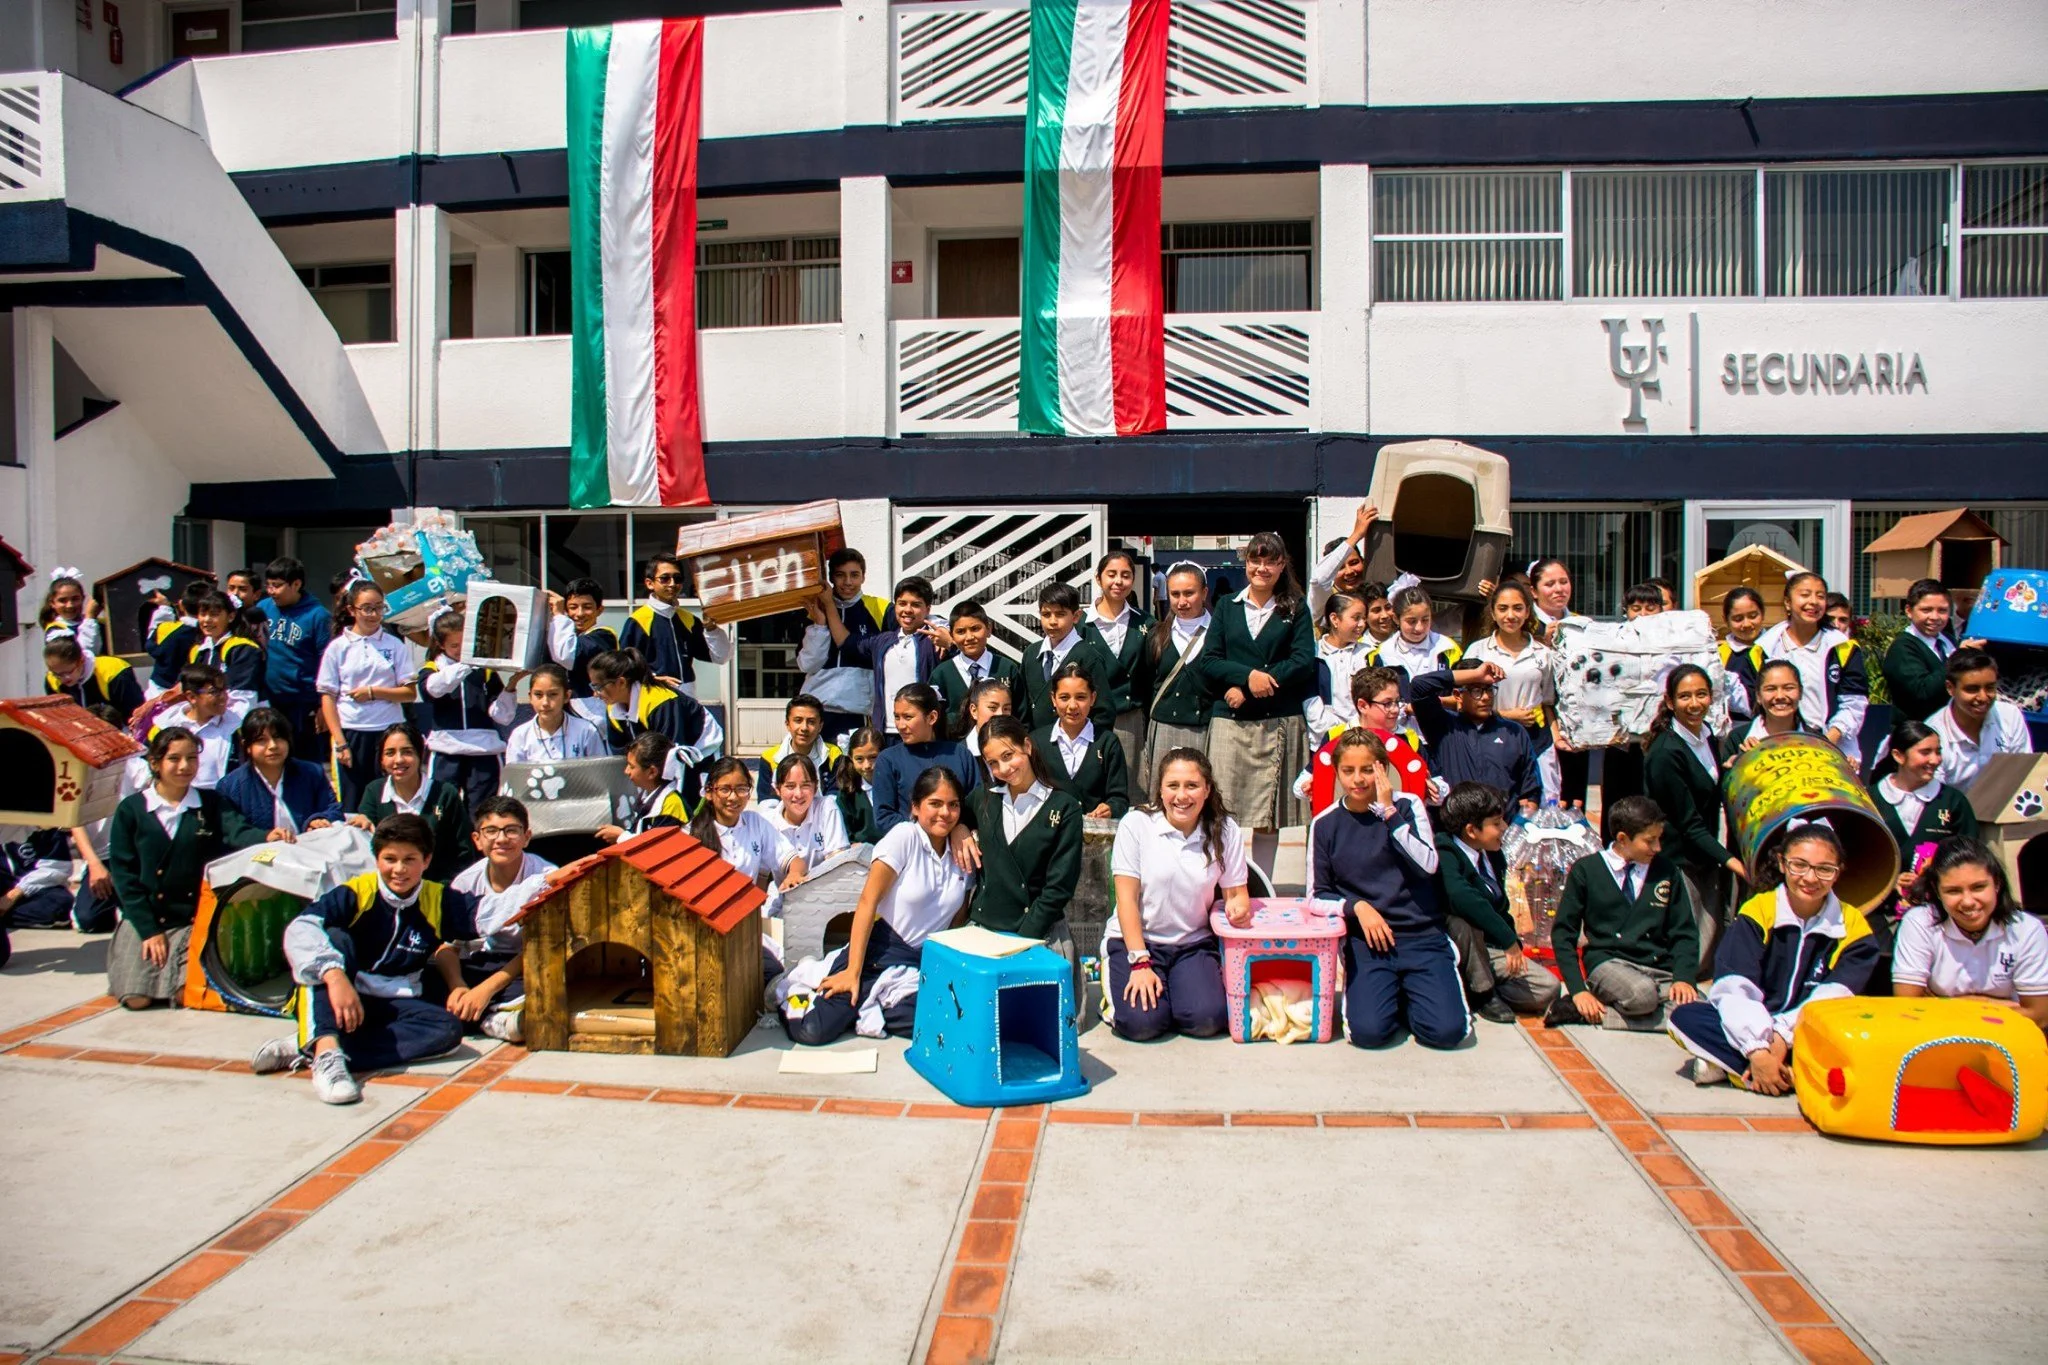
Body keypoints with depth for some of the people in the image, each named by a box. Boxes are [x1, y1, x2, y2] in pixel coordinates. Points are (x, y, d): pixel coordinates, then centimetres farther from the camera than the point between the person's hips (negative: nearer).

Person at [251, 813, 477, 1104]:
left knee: (448, 1029, -26)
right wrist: (335, 976, -41)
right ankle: (325, 1047, -45)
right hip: (336, 1002, -2)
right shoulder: (356, 892, -10)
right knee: (336, 939, -27)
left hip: (393, 1007, 2)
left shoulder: (438, 900, -1)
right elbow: (299, 930, -26)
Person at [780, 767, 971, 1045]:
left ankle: (862, 1009, -1)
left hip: (926, 963, 5)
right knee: (812, 1030, -21)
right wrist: (853, 971, -18)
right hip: (880, 949, -5)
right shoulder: (905, 837, -8)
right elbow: (868, 901, -12)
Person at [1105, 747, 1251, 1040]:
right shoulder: (1135, 824, -10)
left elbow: (1235, 893, 2)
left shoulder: (1225, 830, -2)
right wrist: (1140, 963, -16)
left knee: (1206, 1020, -21)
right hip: (1135, 939, -2)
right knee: (1141, 1023, -22)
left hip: (1194, 943, 2)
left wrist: (1238, 907, -24)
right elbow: (1127, 898, -11)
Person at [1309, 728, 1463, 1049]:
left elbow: (1427, 865, -13)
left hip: (1422, 933, 0)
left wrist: (1389, 811, -16)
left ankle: (1407, 991, 13)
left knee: (1446, 1030, -18)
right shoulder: (1325, 824, 3)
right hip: (1365, 938, 0)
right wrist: (1357, 906, -12)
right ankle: (1388, 990, 11)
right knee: (1368, 1031, -22)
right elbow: (1318, 894, 7)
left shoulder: (1407, 806, 2)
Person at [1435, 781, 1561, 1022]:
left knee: (1547, 989, -10)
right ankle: (1482, 993, -18)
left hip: (1489, 948, 6)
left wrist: (1514, 944, 1)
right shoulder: (1444, 854, -22)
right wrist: (1508, 940, -39)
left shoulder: (1493, 856, 6)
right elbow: (1460, 897, -42)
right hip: (1451, 947, -6)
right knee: (1463, 921, -39)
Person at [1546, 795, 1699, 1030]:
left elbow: (1684, 932, 12)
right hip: (1607, 963, -4)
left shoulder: (1666, 871, 10)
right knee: (1642, 995, -38)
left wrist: (1683, 978, -7)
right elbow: (1563, 933, 2)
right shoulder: (1586, 870, 1)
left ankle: (1594, 1013, -16)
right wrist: (1578, 990, -11)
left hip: (1660, 968, 4)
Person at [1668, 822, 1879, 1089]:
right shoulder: (1756, 912, -4)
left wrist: (1782, 1038, -28)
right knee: (1685, 1017, -28)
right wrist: (1757, 1051, -30)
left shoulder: (1853, 927, 0)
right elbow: (1732, 989, -16)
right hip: (1752, 1029, 0)